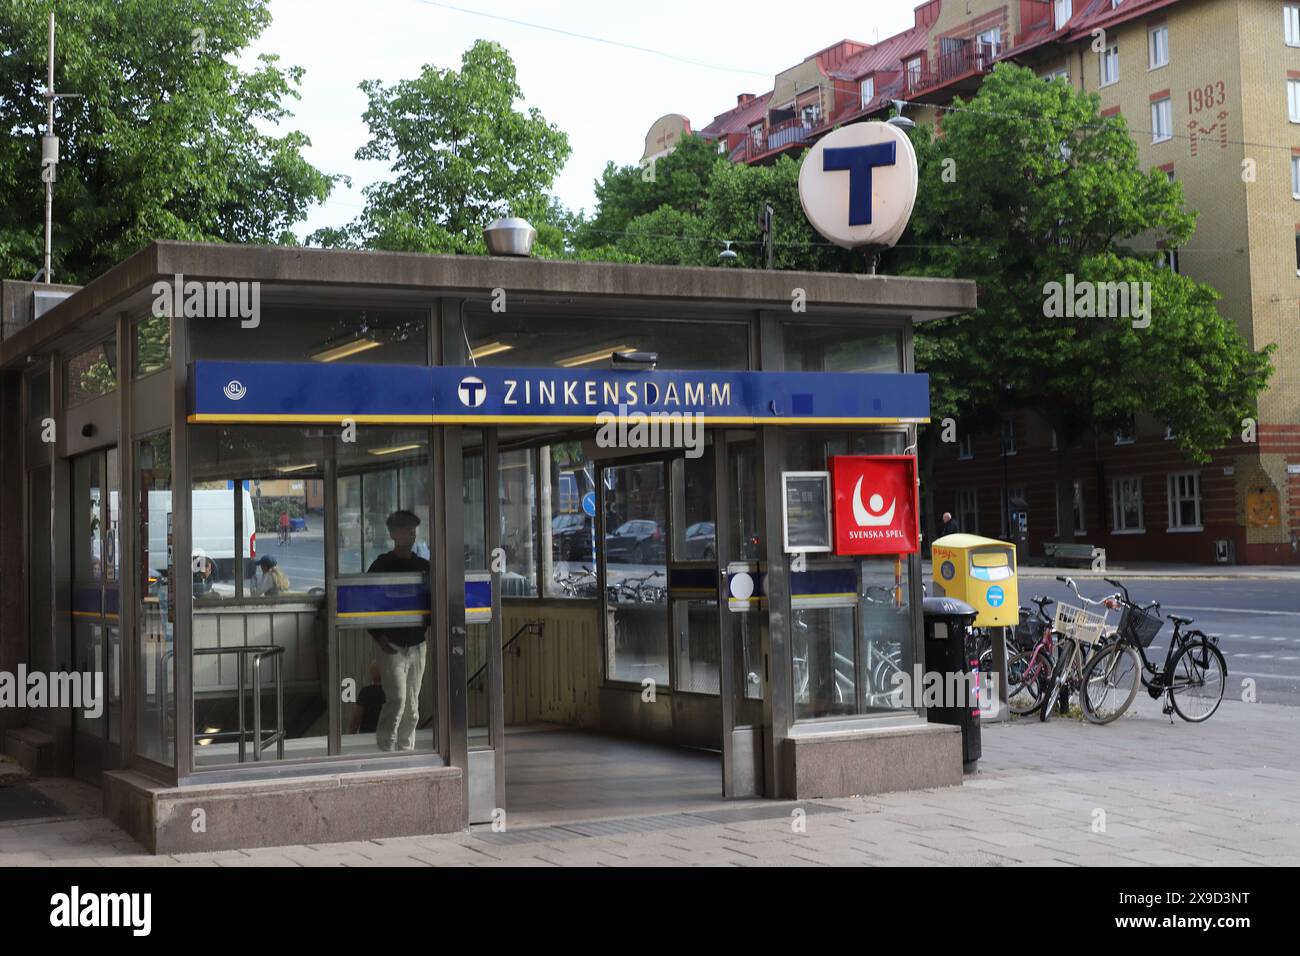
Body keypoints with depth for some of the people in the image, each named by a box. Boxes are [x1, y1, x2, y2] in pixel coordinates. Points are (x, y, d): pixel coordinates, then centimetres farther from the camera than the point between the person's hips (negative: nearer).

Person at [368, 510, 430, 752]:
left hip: (417, 643, 5)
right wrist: (378, 636, -11)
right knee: (396, 700, -13)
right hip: (392, 645, -4)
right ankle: (386, 751, -6)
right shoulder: (381, 565, -3)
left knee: (412, 707, 8)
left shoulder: (423, 566, 9)